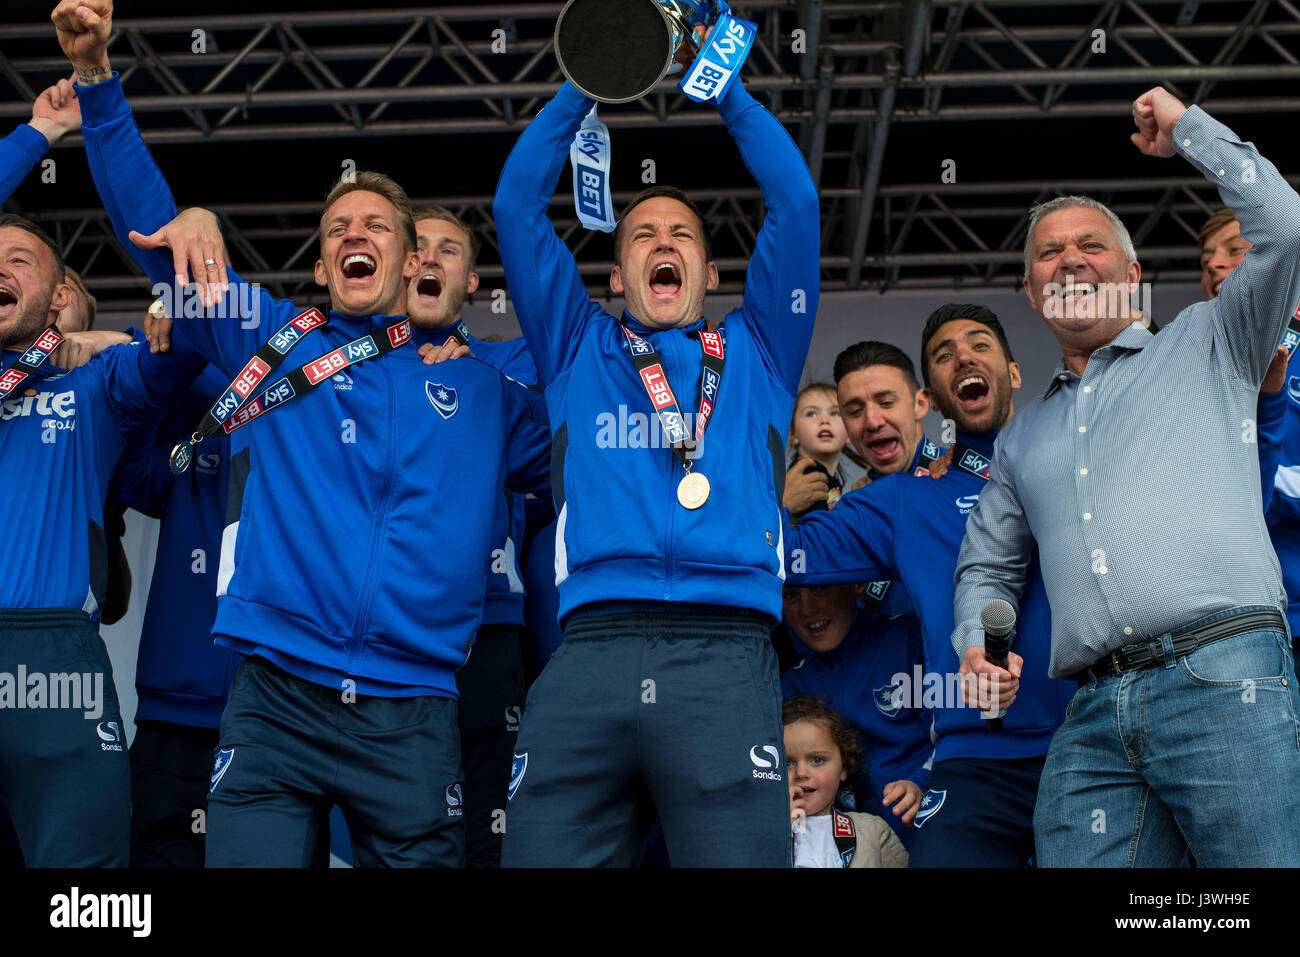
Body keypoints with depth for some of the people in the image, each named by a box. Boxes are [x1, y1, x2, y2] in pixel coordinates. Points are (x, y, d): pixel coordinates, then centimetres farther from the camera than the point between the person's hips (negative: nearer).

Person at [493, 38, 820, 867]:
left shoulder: (756, 354, 27)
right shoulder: (579, 354, 28)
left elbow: (796, 203, 22)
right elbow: (518, 205, 25)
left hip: (725, 653, 0)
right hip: (591, 652, 1)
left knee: (739, 858, -13)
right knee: (538, 856, -9)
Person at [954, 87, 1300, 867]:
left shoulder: (1205, 347, 17)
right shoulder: (1025, 438, 29)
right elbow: (989, 567, 32)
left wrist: (1187, 128, 14)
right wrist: (977, 641, 10)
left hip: (1225, 682, -4)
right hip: (1094, 720, 4)